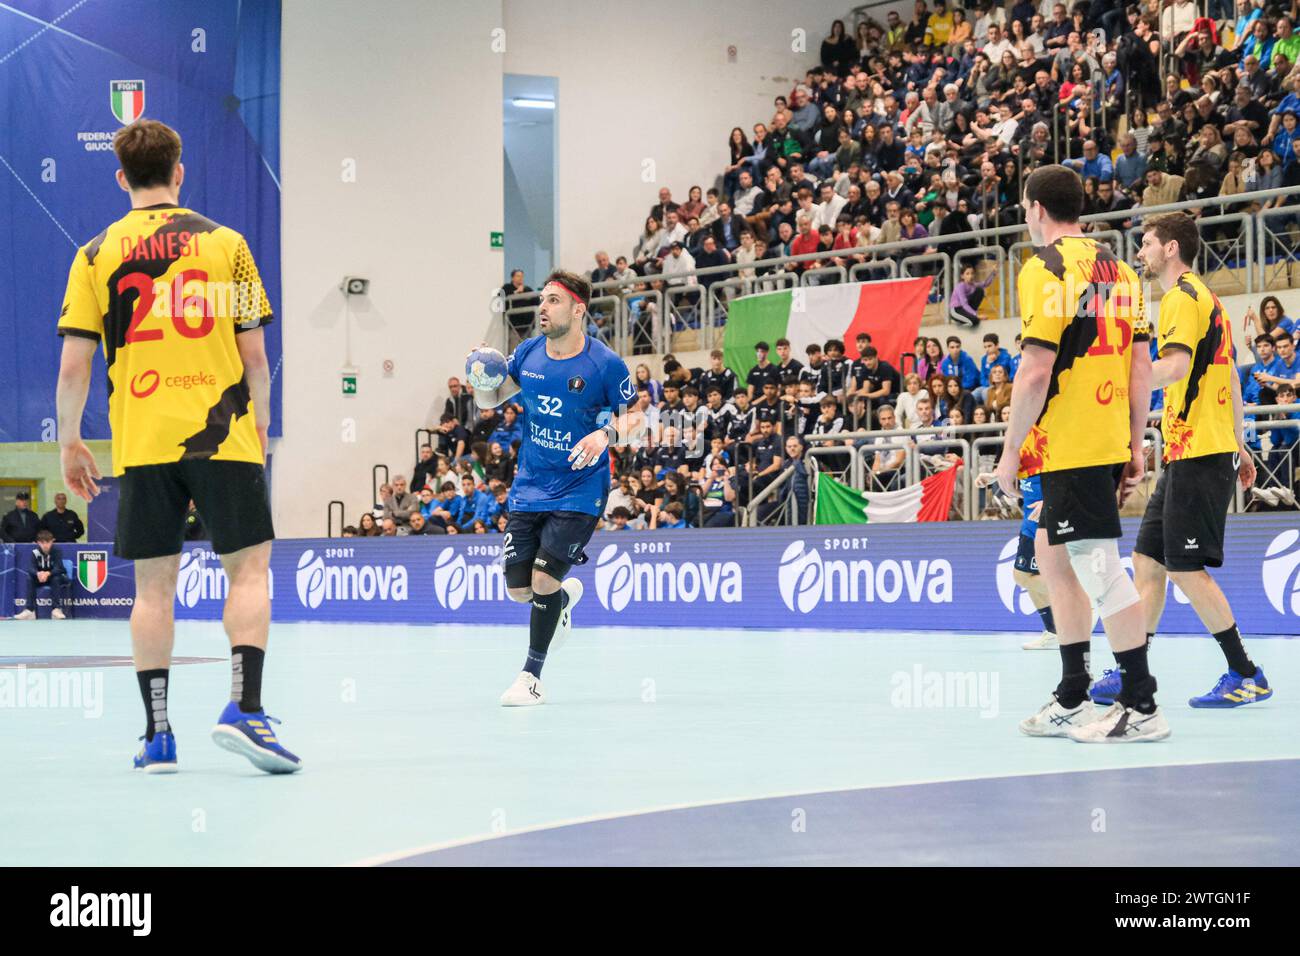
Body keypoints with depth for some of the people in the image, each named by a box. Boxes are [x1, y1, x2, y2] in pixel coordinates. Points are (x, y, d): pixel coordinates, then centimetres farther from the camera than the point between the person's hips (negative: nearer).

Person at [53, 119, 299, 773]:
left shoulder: (97, 255, 3)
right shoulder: (226, 244, 3)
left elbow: (73, 364, 1)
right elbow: (255, 357, 3)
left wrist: (70, 443, 12)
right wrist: (261, 428, 15)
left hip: (140, 446, 1)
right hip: (222, 437, -1)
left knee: (154, 584, 6)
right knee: (249, 567, 5)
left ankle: (157, 733, 7)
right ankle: (243, 708, -9)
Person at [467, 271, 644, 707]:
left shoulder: (605, 364, -12)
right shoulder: (528, 353, 1)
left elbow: (636, 418, -4)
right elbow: (491, 401, 13)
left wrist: (607, 433, -25)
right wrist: (481, 381, -10)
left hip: (580, 490, -5)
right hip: (529, 487, 5)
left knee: (543, 579, -17)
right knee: (518, 589, 4)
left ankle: (531, 676, 0)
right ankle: (565, 596, 41)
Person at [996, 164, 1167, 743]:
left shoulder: (1046, 268, -10)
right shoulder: (1117, 268, 14)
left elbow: (1035, 372, -16)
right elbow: (1142, 365, 14)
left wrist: (1011, 451, -9)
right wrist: (1135, 446, 18)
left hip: (1067, 447, -9)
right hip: (1107, 443, 9)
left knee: (1100, 569, -6)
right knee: (1053, 559, 17)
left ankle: (1141, 707, -3)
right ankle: (1072, 702, 21)